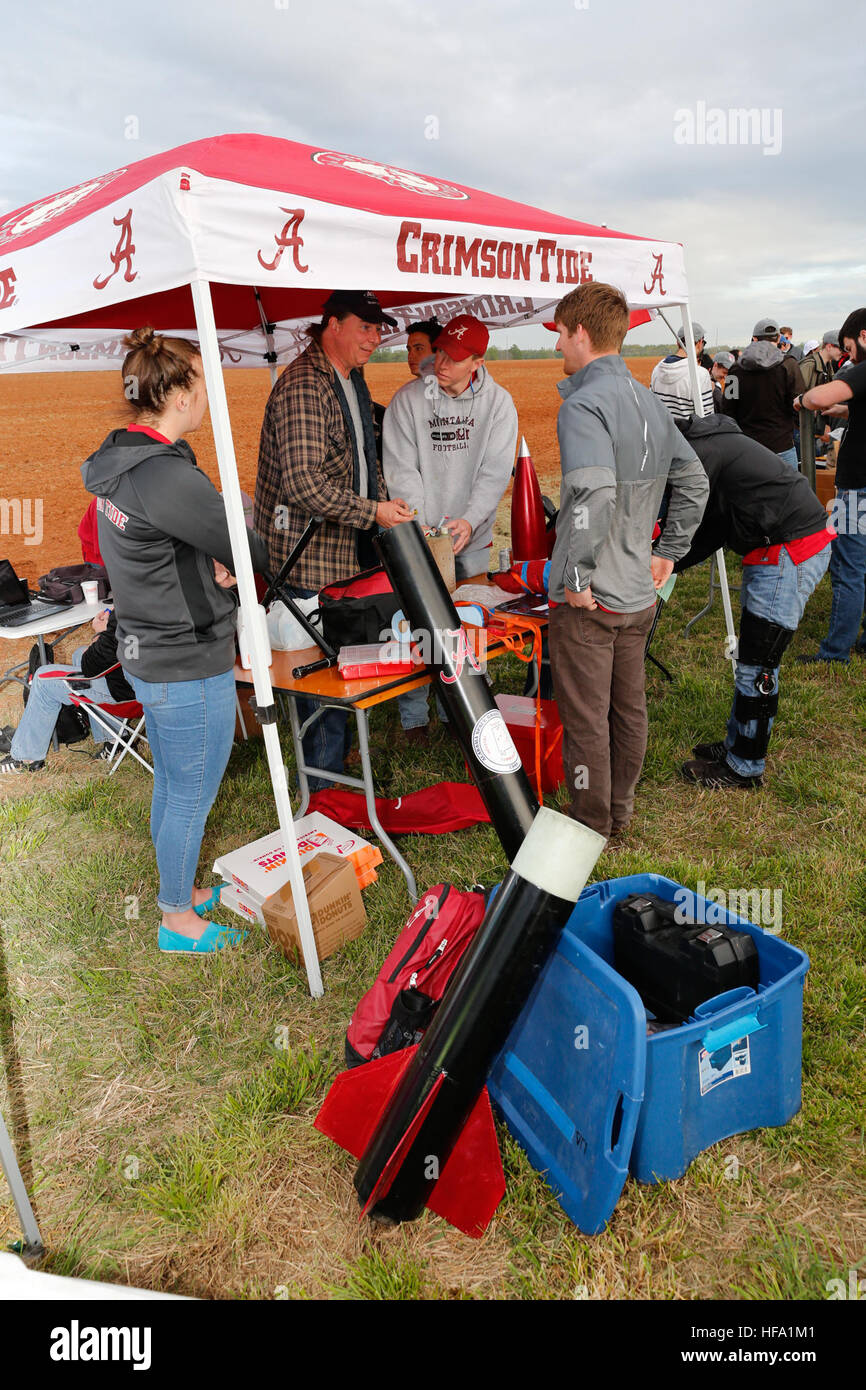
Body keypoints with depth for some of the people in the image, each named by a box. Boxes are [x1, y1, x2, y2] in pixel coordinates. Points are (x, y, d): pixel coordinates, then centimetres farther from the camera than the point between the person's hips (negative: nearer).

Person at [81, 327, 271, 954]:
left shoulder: (118, 459, 5)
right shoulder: (167, 476, -26)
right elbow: (254, 553, -19)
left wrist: (214, 562, -9)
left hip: (145, 653, 10)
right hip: (191, 667, -10)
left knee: (170, 786, 24)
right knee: (193, 799, 8)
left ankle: (181, 890, 44)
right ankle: (179, 921, 28)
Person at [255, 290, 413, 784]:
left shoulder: (354, 380, 15)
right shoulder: (304, 385, -18)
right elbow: (304, 483, -27)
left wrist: (385, 503, 10)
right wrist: (373, 512, -23)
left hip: (353, 545, 9)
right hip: (314, 557, -9)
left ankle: (341, 753, 35)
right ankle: (324, 780, 13)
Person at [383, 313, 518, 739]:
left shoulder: (498, 402, 0)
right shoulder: (408, 399, -2)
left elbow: (495, 472, -6)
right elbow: (401, 470, -6)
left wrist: (469, 520, -21)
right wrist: (420, 528, -17)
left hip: (472, 538, 1)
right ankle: (413, 718, 14)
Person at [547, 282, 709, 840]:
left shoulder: (584, 403, -17)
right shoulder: (650, 400, 10)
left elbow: (594, 493, -33)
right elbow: (695, 481, 17)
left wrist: (577, 574, -24)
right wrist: (667, 553, 18)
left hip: (589, 600, -8)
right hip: (640, 592, 8)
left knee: (586, 718, 5)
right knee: (629, 707, 18)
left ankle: (591, 828, 19)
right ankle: (621, 811, 35)